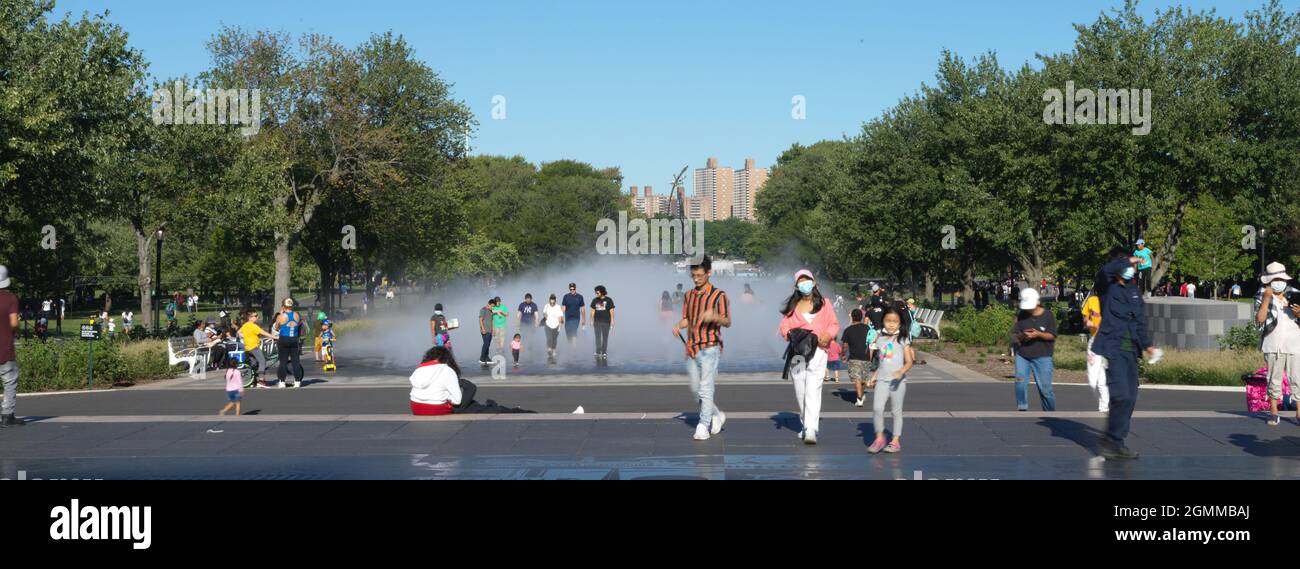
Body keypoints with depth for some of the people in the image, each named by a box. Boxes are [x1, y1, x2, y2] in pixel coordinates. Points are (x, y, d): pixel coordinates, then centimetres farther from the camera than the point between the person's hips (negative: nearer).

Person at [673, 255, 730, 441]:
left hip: (709, 348, -6)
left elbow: (728, 322, -6)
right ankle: (717, 416, 29)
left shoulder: (718, 295, -5)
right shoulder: (688, 296, 14)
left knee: (706, 389, -9)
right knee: (695, 389, 11)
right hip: (691, 348, 6)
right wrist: (678, 325, -2)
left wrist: (714, 316, -26)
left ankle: (703, 426, -5)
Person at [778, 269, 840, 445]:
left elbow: (834, 324, 8)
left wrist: (828, 335, -13)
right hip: (796, 352, 3)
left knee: (813, 391, -13)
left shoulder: (824, 304, 7)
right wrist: (791, 334, -14)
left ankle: (811, 430, -19)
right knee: (800, 391, 9)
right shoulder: (792, 306, 11)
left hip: (817, 352, -3)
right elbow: (784, 326, 8)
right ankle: (806, 424, 25)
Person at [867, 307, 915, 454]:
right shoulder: (880, 340, 12)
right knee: (877, 408, -12)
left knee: (896, 411, 4)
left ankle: (896, 441, 13)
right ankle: (879, 438, 1)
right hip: (882, 380, 3)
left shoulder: (903, 340, -1)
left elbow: (909, 362, -7)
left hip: (898, 381, -3)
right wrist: (873, 377, 15)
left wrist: (901, 372, -25)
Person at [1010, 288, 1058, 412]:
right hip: (1022, 356, 2)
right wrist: (1022, 336, -16)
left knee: (1045, 387, -1)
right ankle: (1022, 408, -6)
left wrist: (1038, 334, -20)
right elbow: (1013, 334, 7)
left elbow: (1052, 336, -2)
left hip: (1042, 357, -2)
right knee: (1020, 381, -14)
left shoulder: (1047, 315, 0)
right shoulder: (1021, 316, 7)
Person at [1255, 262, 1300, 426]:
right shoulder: (1262, 298, 2)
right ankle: (1273, 414, 10)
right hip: (1273, 346, -1)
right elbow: (1259, 320, -11)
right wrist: (1266, 299, -16)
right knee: (1274, 380, 4)